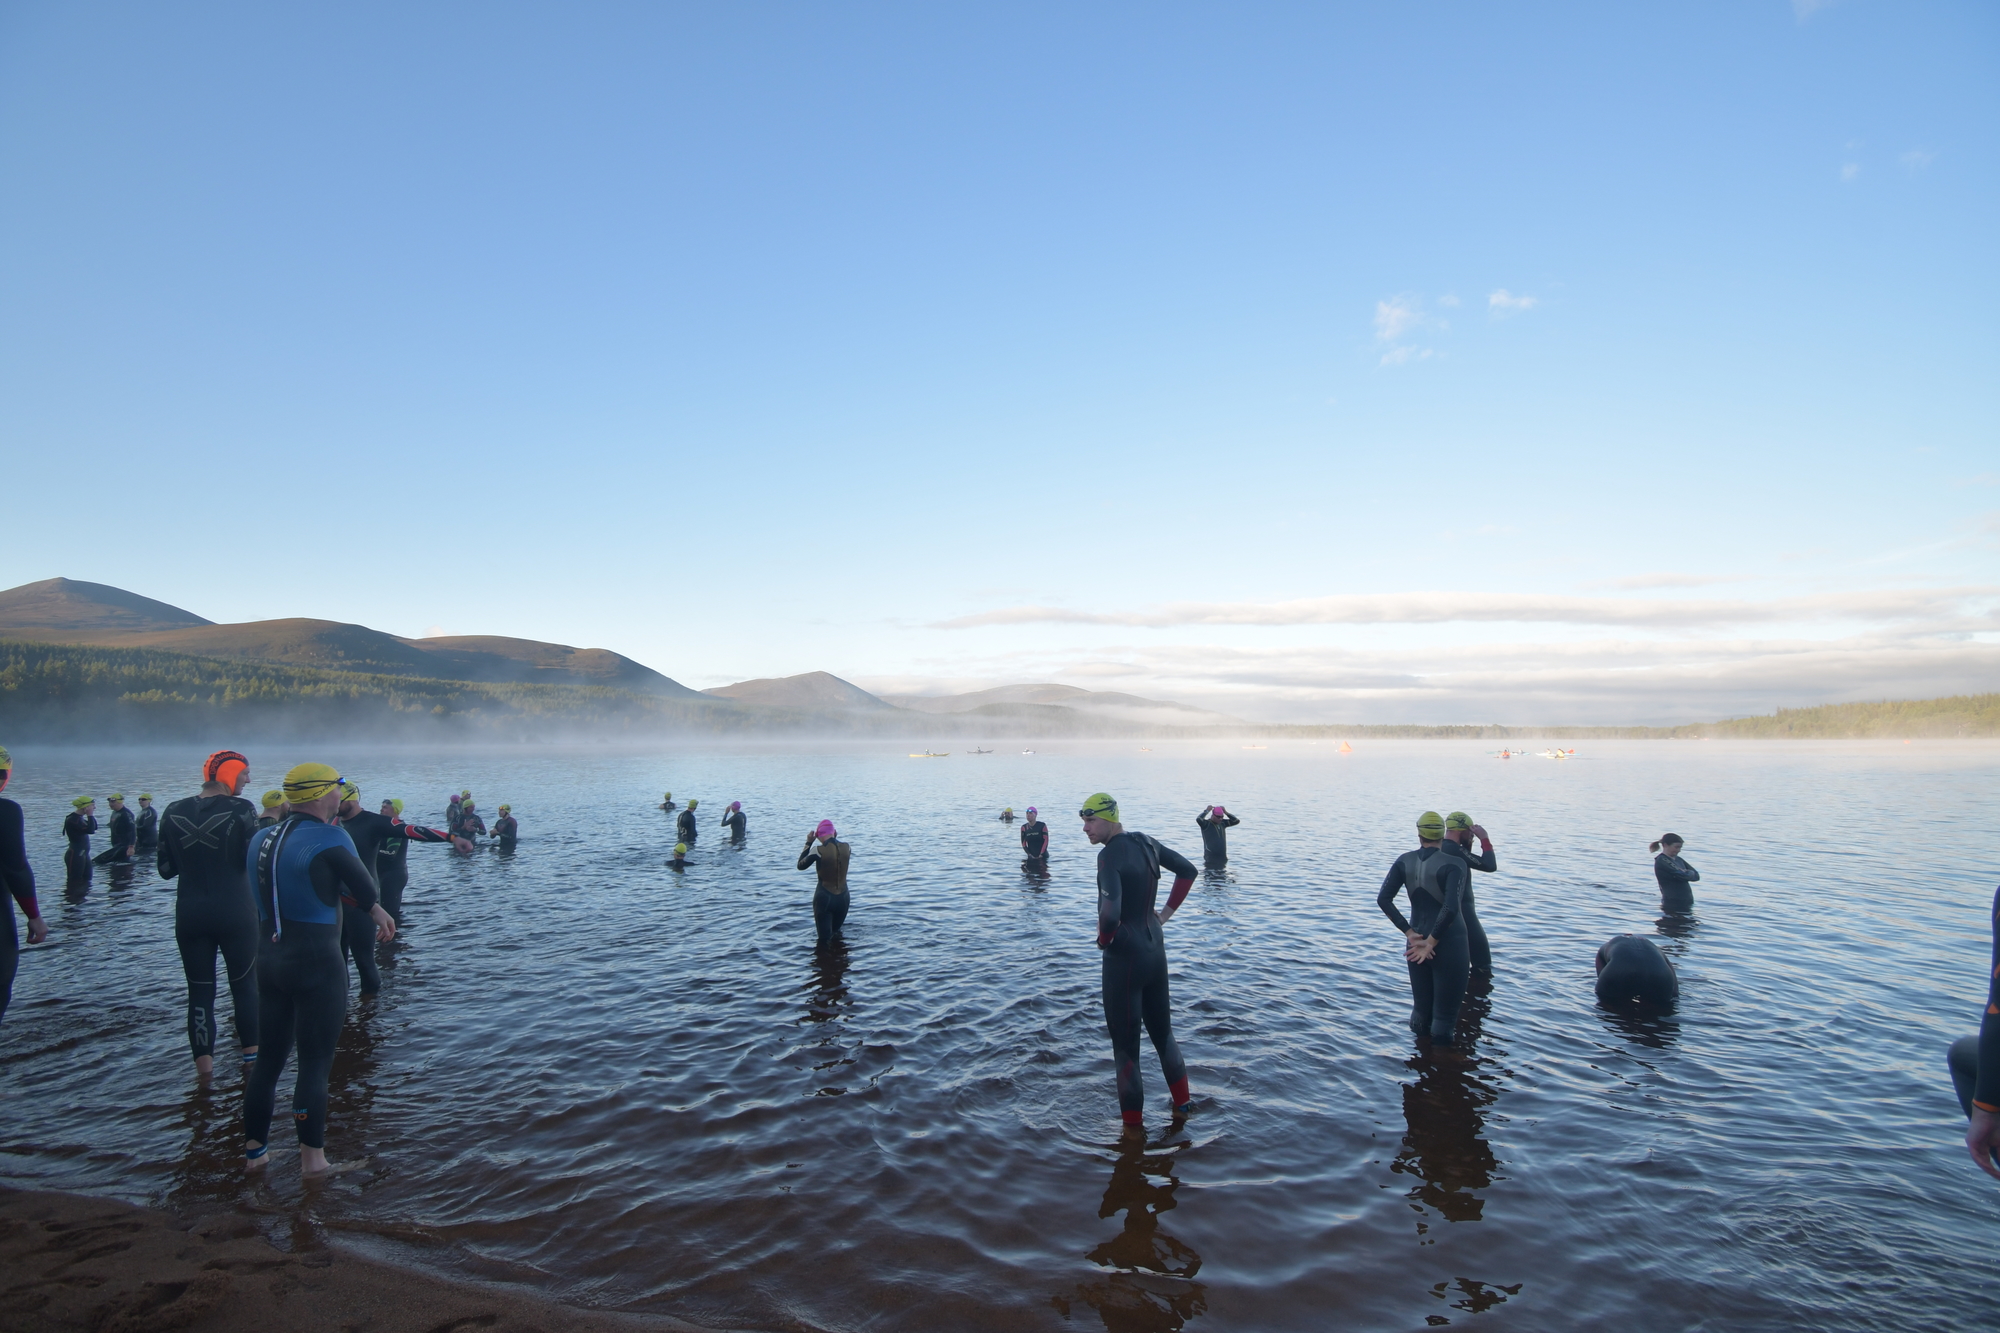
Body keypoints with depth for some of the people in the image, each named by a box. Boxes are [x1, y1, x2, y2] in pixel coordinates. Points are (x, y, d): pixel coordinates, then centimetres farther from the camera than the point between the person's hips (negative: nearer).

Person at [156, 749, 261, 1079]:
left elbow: (165, 868, 5)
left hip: (190, 915, 3)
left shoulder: (175, 812, 2)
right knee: (245, 984, 11)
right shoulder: (241, 810, -11)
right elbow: (254, 862, -12)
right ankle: (251, 1056, 18)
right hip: (235, 913, -3)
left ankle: (204, 1067, 9)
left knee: (200, 990, 9)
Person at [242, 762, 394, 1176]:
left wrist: (375, 910, 11)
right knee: (314, 1064, 2)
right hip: (317, 967, -7)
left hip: (269, 963, 7)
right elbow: (366, 890, -13)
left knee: (268, 1058, 18)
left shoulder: (261, 839, 7)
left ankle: (253, 1149, 29)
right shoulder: (330, 839, -17)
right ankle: (312, 1159, 9)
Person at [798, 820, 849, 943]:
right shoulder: (846, 847, -4)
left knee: (825, 940, 2)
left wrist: (808, 843, 4)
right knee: (836, 932, 26)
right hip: (843, 899, 5)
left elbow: (800, 866, 0)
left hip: (824, 898, -4)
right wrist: (834, 839, 18)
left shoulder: (819, 851, -17)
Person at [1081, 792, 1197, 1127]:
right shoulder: (1147, 843, 3)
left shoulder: (1110, 854, -22)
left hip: (1124, 956, -8)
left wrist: (1103, 939, -13)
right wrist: (1167, 912, 14)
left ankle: (1133, 1122, 16)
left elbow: (1110, 914, -34)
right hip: (1156, 949, 8)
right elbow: (1187, 870, 15)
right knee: (1162, 1030, 24)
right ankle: (1182, 1102, 36)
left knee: (1125, 1043, 6)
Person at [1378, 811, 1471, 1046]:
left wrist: (1410, 933, -7)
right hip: (1449, 945, -5)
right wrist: (1431, 943, -18)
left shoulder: (1404, 861, -1)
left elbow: (1383, 899, -7)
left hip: (1417, 942, 5)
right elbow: (1451, 908, -27)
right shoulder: (1454, 864, -15)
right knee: (1445, 1013, 6)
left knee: (1422, 1008, 20)